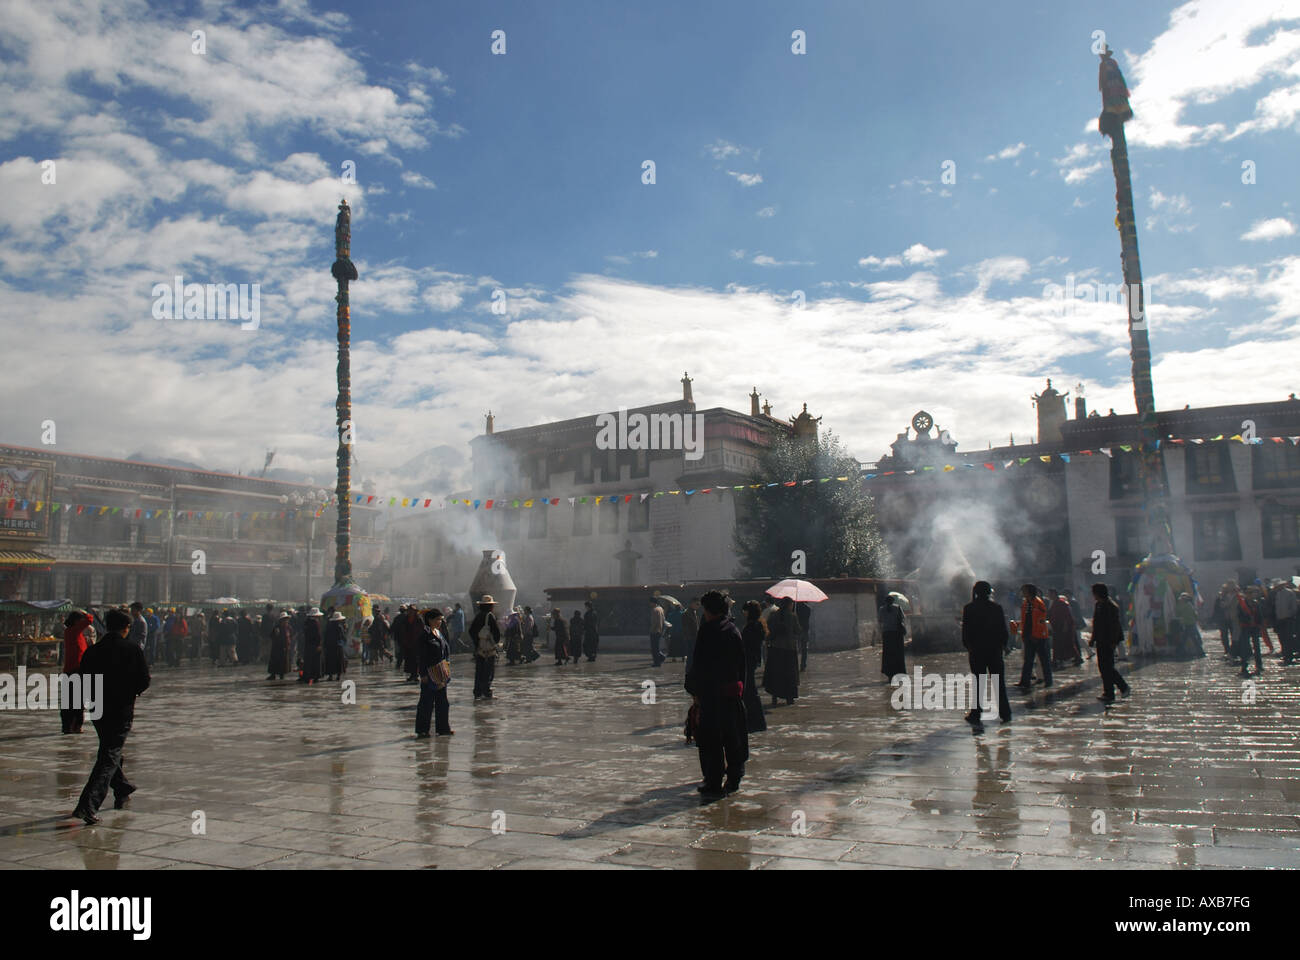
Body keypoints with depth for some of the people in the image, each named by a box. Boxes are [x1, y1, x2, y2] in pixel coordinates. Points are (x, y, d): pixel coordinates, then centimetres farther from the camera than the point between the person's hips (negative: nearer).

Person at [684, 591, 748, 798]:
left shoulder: (707, 630, -12)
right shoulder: (733, 630, 8)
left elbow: (699, 664, -12)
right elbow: (742, 663, 12)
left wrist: (694, 690, -5)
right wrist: (739, 686, 18)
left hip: (711, 692, -6)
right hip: (732, 692, 6)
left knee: (710, 740, 0)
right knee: (733, 737, 14)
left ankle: (714, 784, 0)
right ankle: (733, 779, 22)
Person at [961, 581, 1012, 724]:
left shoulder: (969, 609, -5)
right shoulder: (997, 607, -3)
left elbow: (965, 631, -4)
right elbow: (1004, 630, -1)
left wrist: (968, 646, 8)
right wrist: (1004, 644, 12)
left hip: (976, 650, -1)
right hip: (995, 649, 1)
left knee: (979, 682, 4)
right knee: (999, 682, 8)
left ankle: (976, 715, 3)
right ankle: (1005, 714, 11)